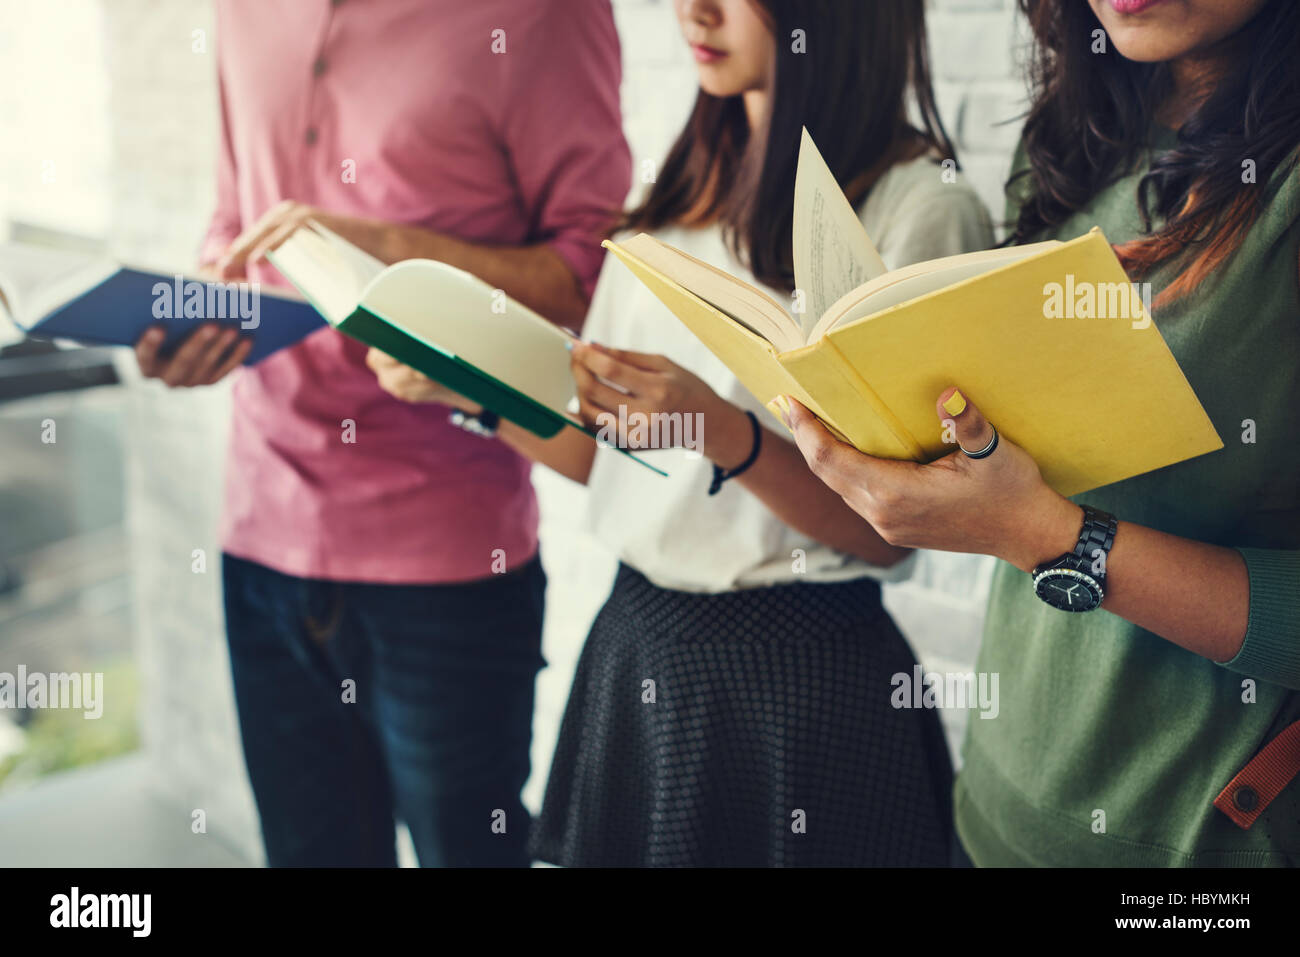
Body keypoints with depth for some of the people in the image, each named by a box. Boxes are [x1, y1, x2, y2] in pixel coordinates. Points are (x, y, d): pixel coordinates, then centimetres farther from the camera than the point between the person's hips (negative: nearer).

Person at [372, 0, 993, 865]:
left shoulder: (923, 211, -11)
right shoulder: (685, 186, 9)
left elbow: (888, 531, -14)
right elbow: (603, 456, 9)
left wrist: (725, 434, -26)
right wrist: (469, 390, -4)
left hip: (798, 672, -6)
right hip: (635, 640, 6)